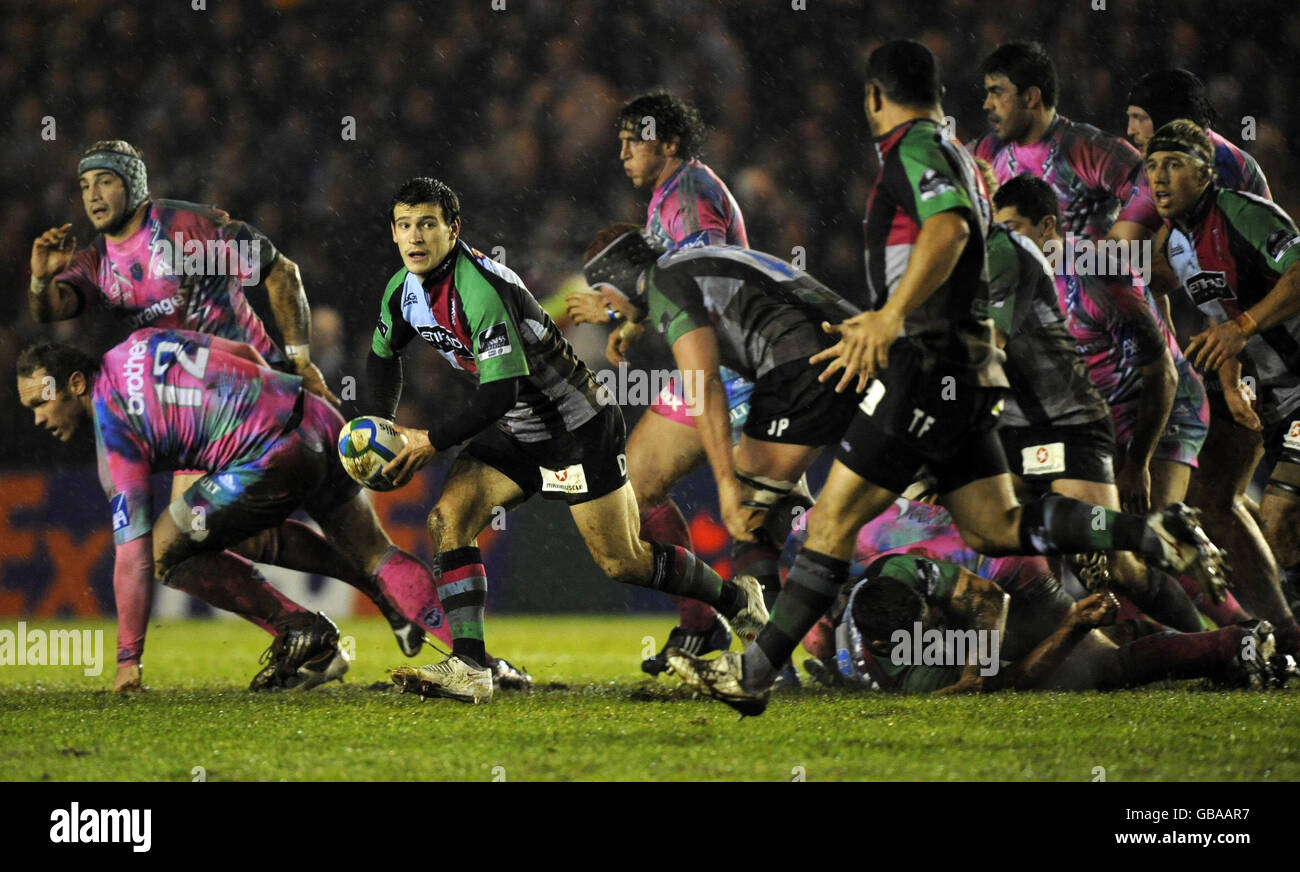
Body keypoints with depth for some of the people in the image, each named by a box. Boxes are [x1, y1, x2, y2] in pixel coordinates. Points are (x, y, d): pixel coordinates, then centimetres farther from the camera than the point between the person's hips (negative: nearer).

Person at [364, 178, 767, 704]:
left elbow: (501, 391, -33)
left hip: (577, 429, -7)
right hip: (511, 436, 7)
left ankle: (735, 599, 26)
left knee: (623, 562, 1)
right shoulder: (402, 291, -4)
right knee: (448, 520, -15)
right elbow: (383, 356, 16)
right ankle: (469, 670, -16)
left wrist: (432, 441, -28)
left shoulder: (481, 290, -31)